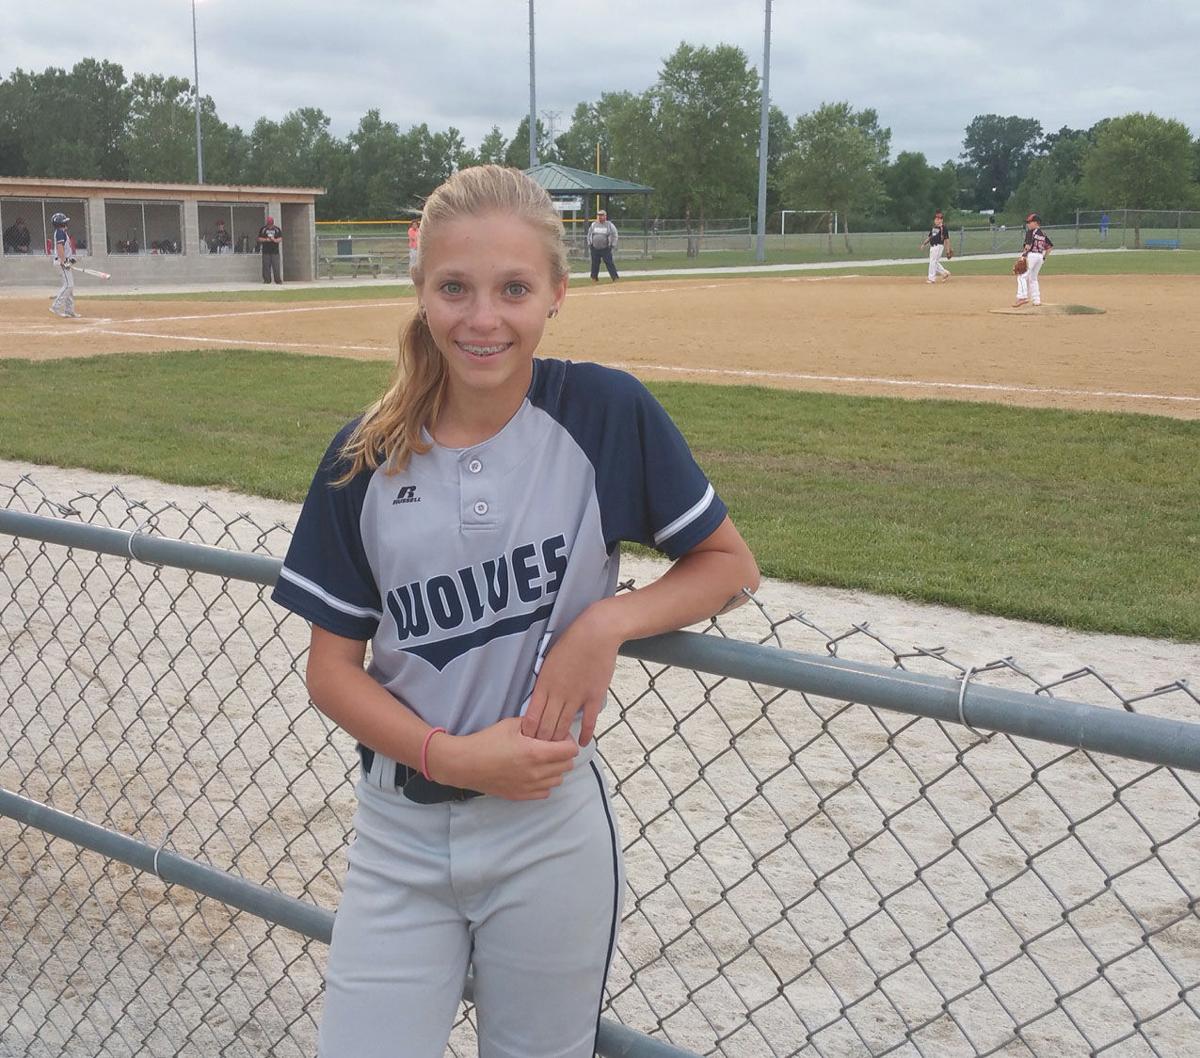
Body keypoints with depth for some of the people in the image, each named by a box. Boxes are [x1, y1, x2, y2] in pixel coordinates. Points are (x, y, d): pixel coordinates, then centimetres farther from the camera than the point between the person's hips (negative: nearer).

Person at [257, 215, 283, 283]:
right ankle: (267, 280, 2)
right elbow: (259, 239, 5)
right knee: (266, 266, -3)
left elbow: (280, 239, 5)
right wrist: (266, 239, -12)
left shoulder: (277, 229, 10)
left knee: (276, 266, -5)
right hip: (266, 251, 0)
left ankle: (278, 280, -3)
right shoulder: (263, 229, 8)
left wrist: (275, 240, -15)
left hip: (275, 251, 0)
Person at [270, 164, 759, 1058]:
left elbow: (731, 564, 2)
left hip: (551, 836, -1)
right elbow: (331, 667, 1)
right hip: (398, 843, 2)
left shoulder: (608, 413, -8)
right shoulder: (366, 457, -3)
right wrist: (449, 755, -15)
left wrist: (608, 621, -16)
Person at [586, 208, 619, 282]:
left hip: (605, 249, -3)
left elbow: (614, 235, 2)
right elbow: (589, 234, 18)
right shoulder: (593, 224, 10)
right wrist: (589, 244, 11)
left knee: (609, 263, -8)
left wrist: (613, 245, -4)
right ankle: (594, 277, 19)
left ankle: (615, 277, -8)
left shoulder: (609, 225, 0)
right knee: (595, 263, 7)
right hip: (595, 248, 3)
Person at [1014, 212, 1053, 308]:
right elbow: (1050, 246, 20)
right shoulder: (1043, 234, 16)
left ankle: (1022, 297, -27)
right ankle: (1037, 300, 15)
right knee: (1033, 278, 18)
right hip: (1040, 256, 8)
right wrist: (1044, 257, 20)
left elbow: (1028, 245, -18)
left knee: (1022, 276, -11)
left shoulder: (1030, 232, -7)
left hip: (1031, 255, -8)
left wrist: (1024, 256, -21)